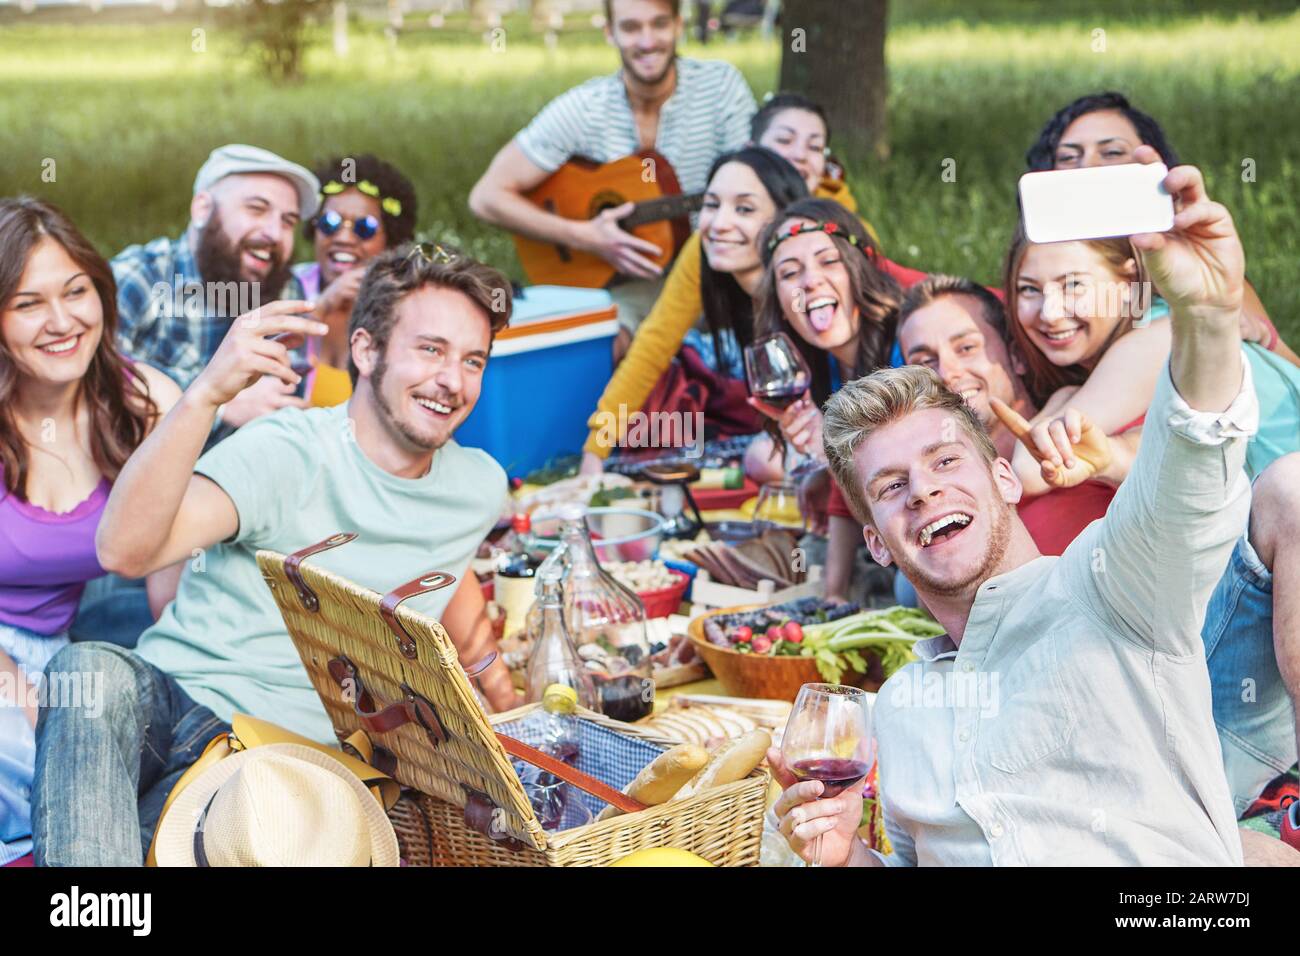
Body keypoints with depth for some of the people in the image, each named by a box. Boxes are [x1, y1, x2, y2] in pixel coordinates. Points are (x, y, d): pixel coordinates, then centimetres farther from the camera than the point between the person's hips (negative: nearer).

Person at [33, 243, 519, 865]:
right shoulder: (285, 453, -11)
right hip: (175, 697, -2)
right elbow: (125, 550, -27)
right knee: (91, 670, -38)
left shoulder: (480, 488, 8)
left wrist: (501, 692, 39)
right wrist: (204, 395, -38)